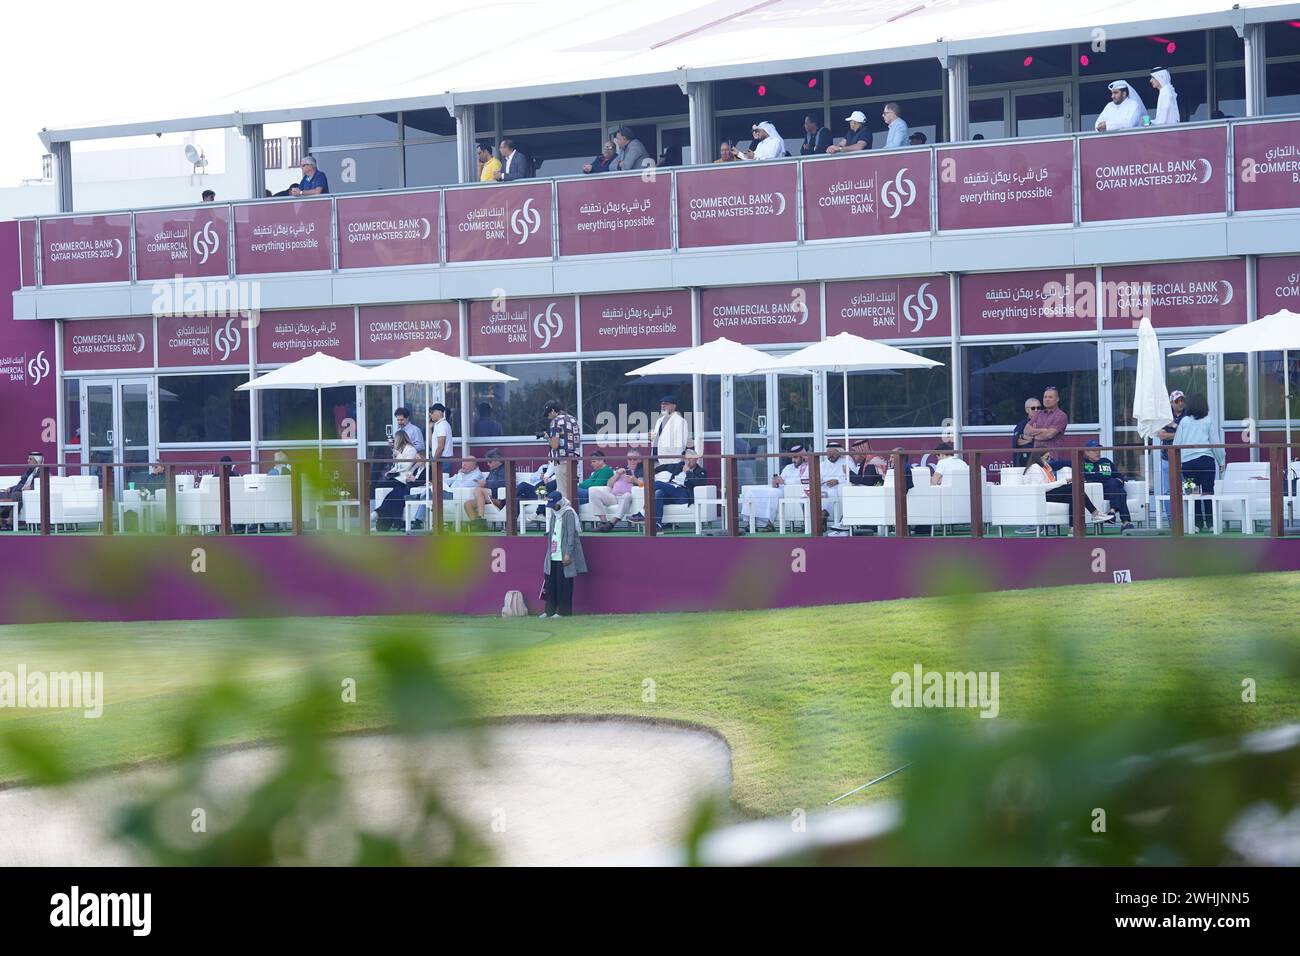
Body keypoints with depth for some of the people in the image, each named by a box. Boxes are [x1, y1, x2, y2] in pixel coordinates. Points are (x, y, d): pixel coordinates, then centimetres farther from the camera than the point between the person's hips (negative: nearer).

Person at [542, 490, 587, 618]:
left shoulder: (569, 513, -9)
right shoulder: (554, 513, 16)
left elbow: (571, 535, -14)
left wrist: (568, 554, -19)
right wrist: (549, 552, 13)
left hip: (564, 557, -8)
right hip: (553, 557, 8)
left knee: (564, 584, -4)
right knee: (550, 583, 7)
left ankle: (564, 611, 1)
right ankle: (549, 610, 13)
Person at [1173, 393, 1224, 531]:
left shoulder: (1184, 422, 7)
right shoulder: (1208, 422, 3)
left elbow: (1176, 444, 6)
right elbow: (1216, 444, 3)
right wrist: (1221, 462, 13)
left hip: (1187, 462, 2)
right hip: (1205, 460, -2)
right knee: (1208, 492, 2)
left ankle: (1197, 523, 3)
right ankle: (1210, 522, 1)